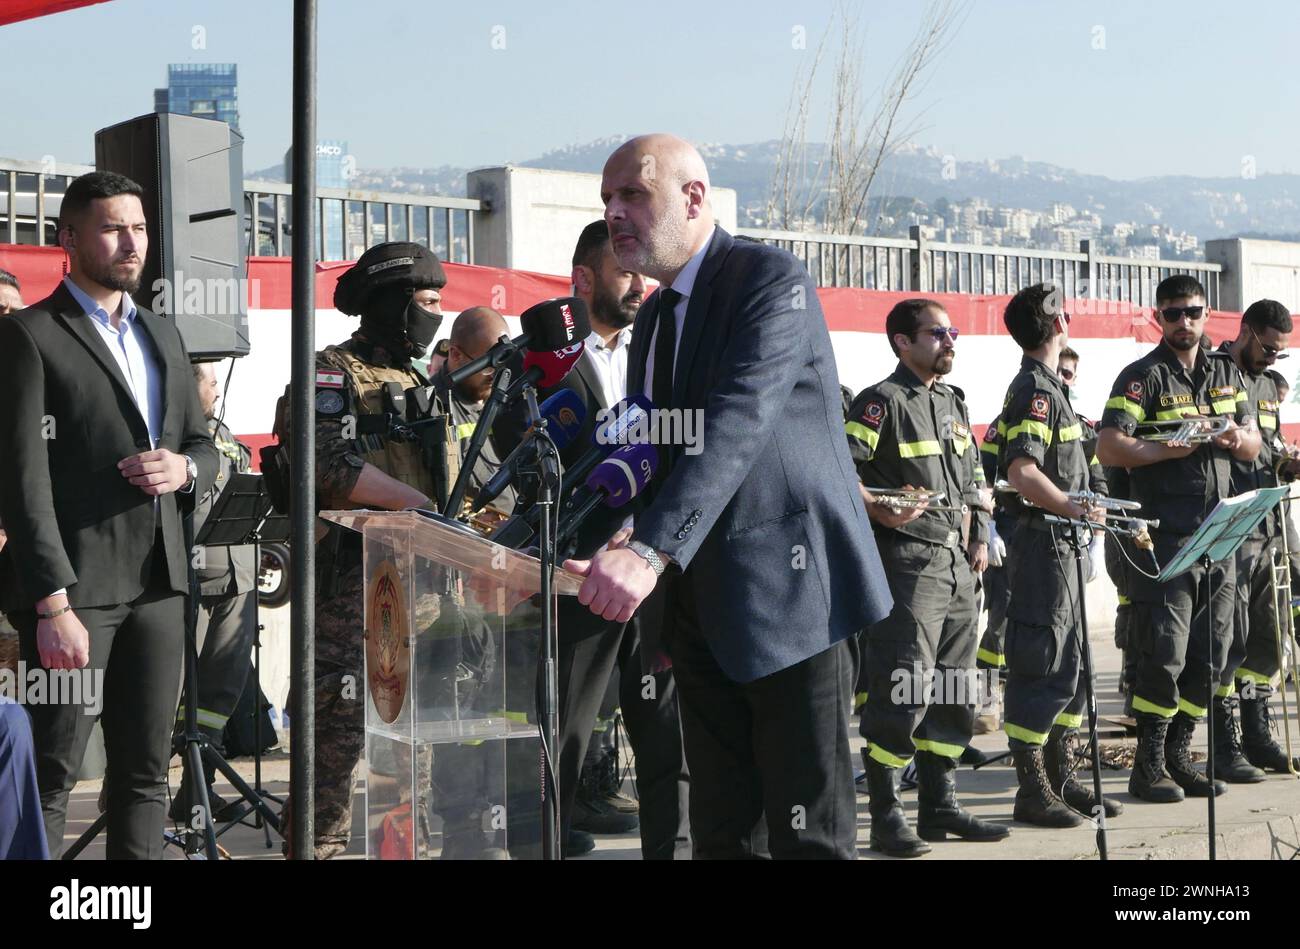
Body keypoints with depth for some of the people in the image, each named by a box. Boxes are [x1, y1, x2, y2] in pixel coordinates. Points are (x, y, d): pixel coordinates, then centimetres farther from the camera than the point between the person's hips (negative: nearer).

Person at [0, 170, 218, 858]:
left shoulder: (163, 335, 18)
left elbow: (203, 444, 24)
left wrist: (185, 468, -2)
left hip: (158, 581, 7)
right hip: (75, 586, -7)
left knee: (145, 774, 9)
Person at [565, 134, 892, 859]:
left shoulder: (773, 280, -11)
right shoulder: (653, 318, 17)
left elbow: (738, 424, -26)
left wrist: (650, 552, -37)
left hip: (791, 590, -8)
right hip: (704, 609, 8)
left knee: (809, 833, -6)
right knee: (722, 833, 9)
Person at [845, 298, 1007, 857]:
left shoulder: (953, 404, 19)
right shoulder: (881, 403, -7)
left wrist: (980, 537, 15)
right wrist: (877, 511, -28)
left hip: (957, 562, 8)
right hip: (906, 562, -8)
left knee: (953, 689, 11)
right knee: (900, 690, -10)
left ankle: (939, 806, 20)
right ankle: (886, 817, -3)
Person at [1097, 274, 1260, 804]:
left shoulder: (1227, 374, 16)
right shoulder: (1142, 377, -4)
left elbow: (1253, 446, 21)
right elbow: (1108, 448, -13)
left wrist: (1239, 439, -2)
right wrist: (1167, 450, -24)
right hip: (1165, 536, -6)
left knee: (1211, 655, 8)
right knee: (1165, 654, -8)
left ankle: (1178, 757, 19)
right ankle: (1149, 766, 2)